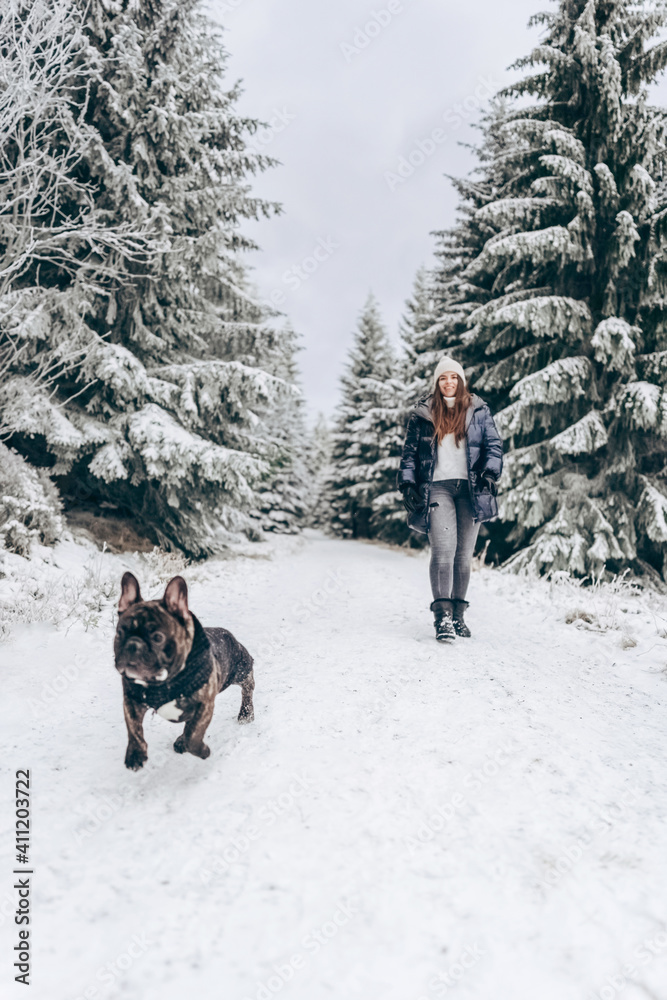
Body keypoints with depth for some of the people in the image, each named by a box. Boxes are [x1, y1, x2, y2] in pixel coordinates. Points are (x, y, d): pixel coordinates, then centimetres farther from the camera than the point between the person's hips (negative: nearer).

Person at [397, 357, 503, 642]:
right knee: (443, 550, -17)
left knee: (464, 554, 3)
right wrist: (407, 484, 1)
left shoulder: (478, 410, 13)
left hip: (470, 489, 2)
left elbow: (494, 445, 10)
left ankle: (458, 614, 14)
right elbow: (409, 451, 12)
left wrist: (490, 472, -7)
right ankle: (442, 616, -16)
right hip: (437, 487, -1)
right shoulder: (422, 413, 12)